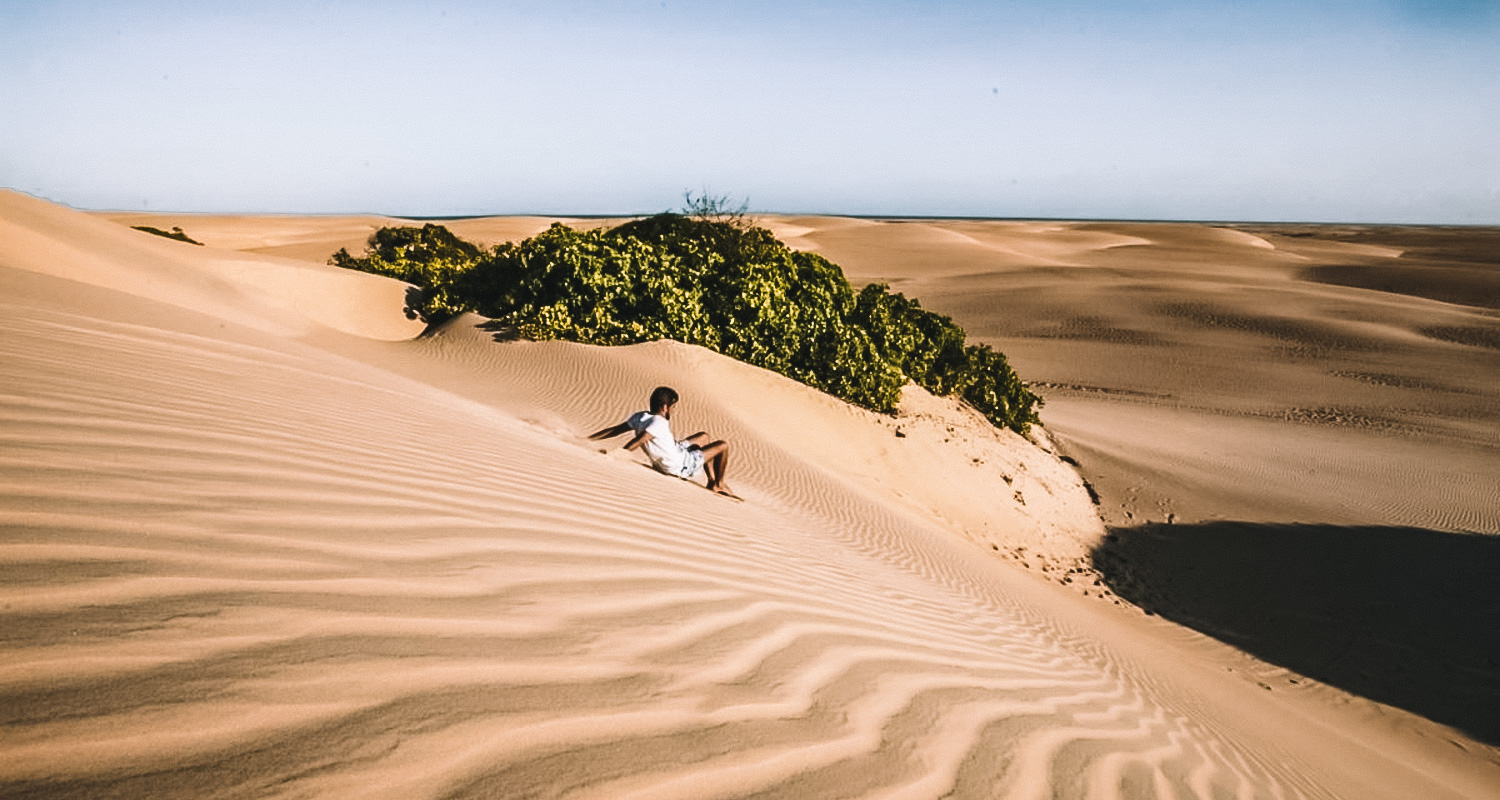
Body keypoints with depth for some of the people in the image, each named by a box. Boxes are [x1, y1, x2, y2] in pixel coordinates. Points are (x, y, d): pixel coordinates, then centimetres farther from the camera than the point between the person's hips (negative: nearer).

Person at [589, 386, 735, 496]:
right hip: (682, 466, -9)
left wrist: (586, 439, -6)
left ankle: (712, 480, 37)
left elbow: (615, 430, -10)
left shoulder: (639, 417, -9)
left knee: (703, 437, 30)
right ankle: (718, 484, 22)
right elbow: (638, 441, -42)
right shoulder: (659, 422, -33)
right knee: (723, 445, 3)